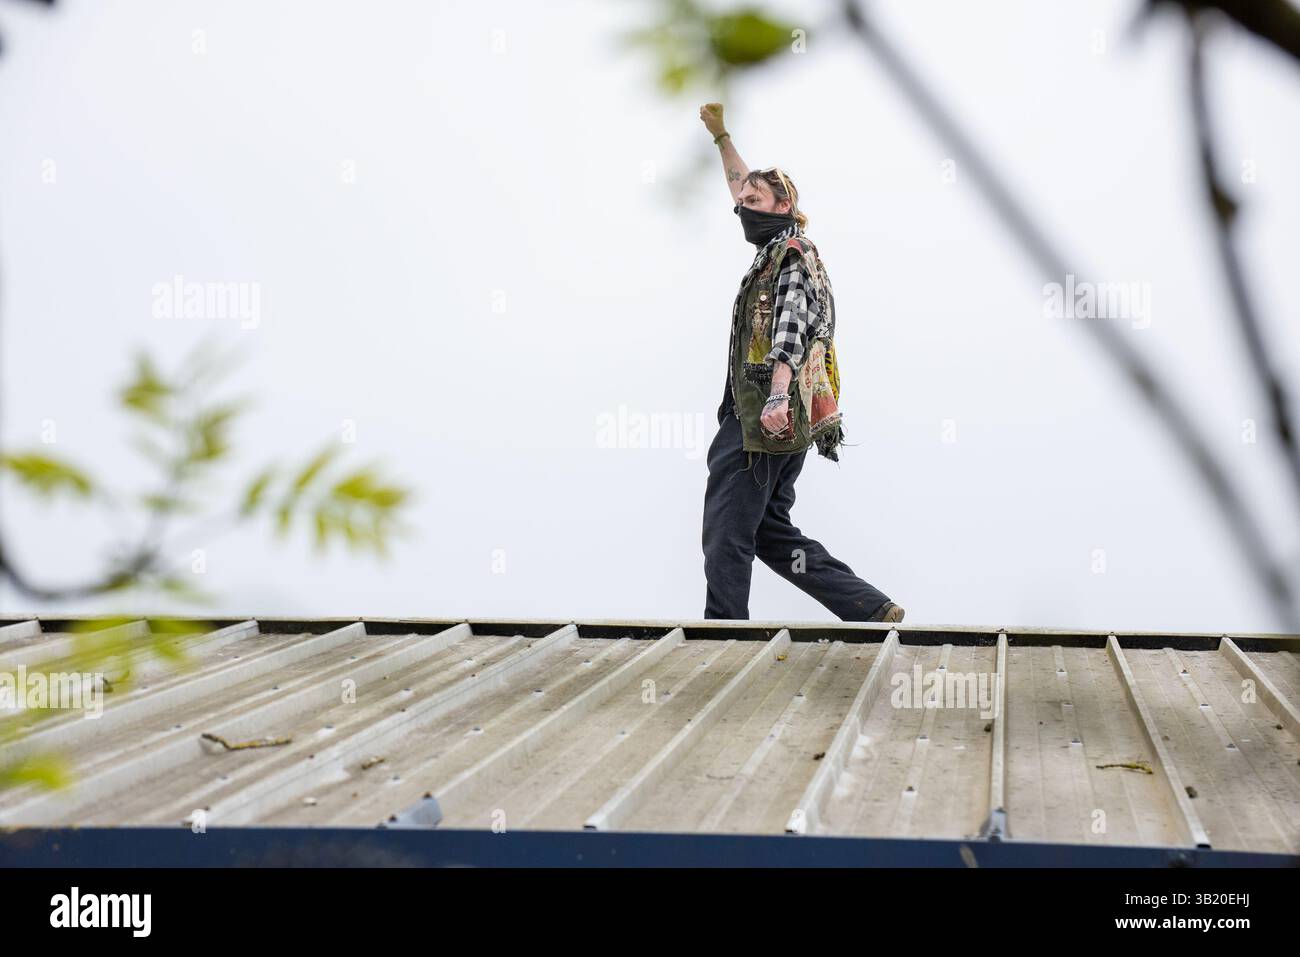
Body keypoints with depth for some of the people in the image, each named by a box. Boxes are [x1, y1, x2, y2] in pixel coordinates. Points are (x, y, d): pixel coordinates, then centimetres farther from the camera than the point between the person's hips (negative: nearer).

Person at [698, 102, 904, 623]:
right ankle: (871, 609, 6)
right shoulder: (778, 249, 22)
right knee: (769, 531, 9)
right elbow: (744, 188, 40)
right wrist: (721, 136, 47)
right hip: (769, 422, 10)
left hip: (763, 421, -10)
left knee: (726, 536, -9)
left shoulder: (792, 255, -5)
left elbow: (790, 330, -21)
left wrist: (777, 396, -34)